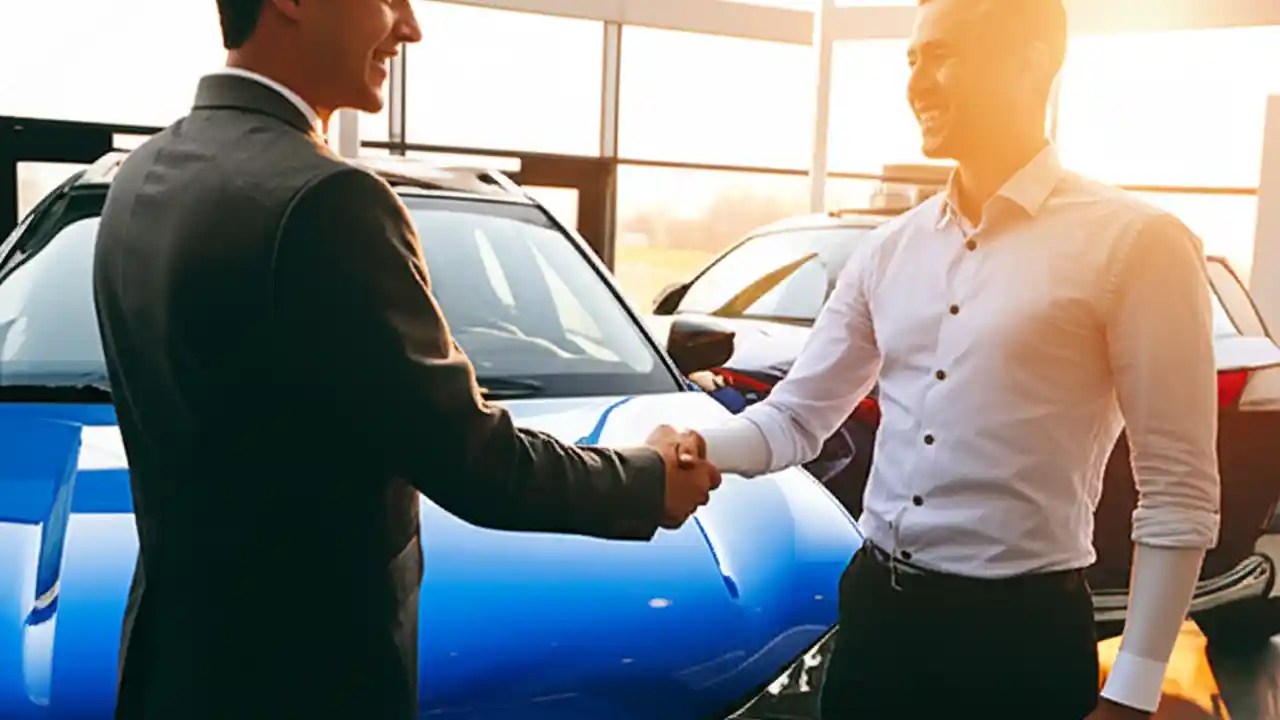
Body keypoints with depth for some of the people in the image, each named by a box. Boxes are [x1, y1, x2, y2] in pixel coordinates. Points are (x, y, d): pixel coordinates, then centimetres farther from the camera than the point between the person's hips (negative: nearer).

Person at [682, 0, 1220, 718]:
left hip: (1023, 629, -5)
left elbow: (1179, 489, -11)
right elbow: (797, 418, 8)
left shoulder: (1133, 243, -10)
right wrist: (695, 448, -12)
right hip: (875, 604, 5)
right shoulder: (891, 248, 6)